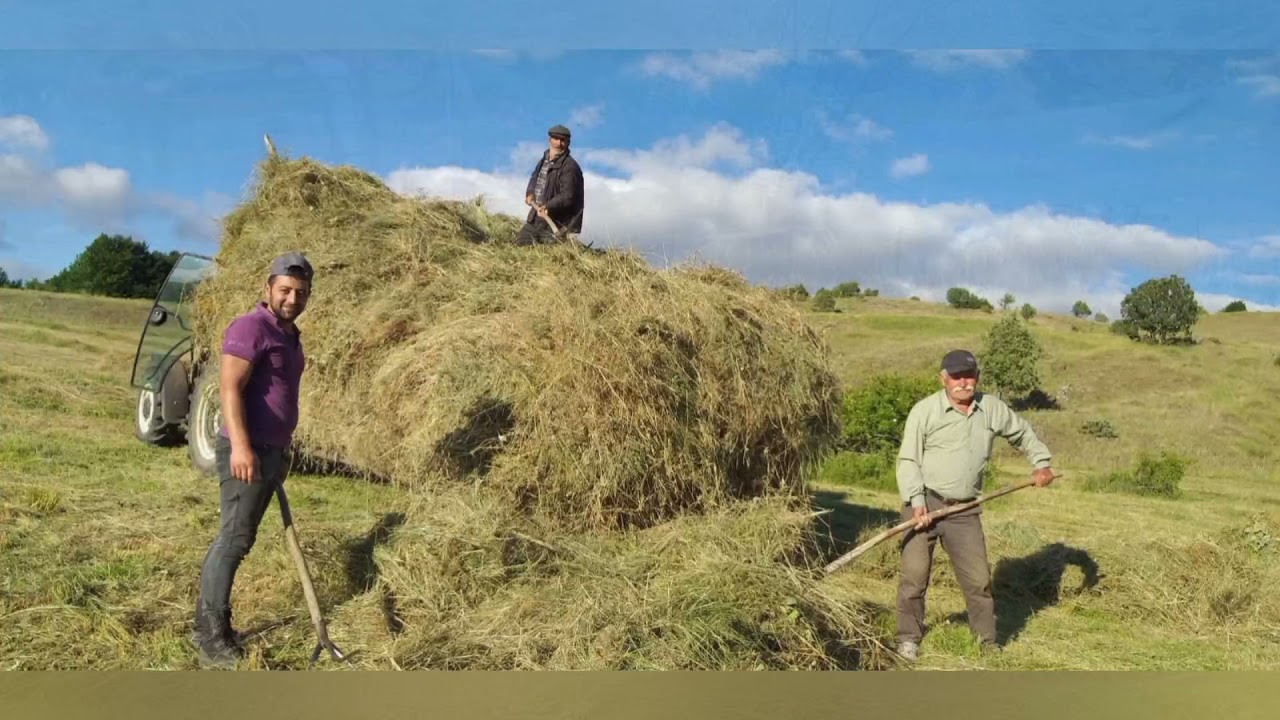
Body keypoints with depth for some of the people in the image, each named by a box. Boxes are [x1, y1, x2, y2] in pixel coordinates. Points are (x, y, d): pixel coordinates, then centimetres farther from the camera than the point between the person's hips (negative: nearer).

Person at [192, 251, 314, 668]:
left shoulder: (290, 335, 16)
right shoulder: (251, 327, -12)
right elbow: (230, 388, -21)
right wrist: (240, 445, -30)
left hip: (273, 452, 9)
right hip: (247, 451, -9)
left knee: (239, 539, 13)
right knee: (234, 538, -9)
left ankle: (211, 625, 22)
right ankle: (212, 639, -4)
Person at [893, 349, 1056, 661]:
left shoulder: (993, 409, 5)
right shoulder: (924, 410, -9)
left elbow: (1022, 432, 25)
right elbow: (908, 460, -9)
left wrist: (1042, 462, 14)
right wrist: (917, 501, -19)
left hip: (965, 510, 3)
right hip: (925, 503, -3)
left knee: (978, 577, 7)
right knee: (915, 573, -1)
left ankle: (988, 642, 22)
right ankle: (909, 638, 15)